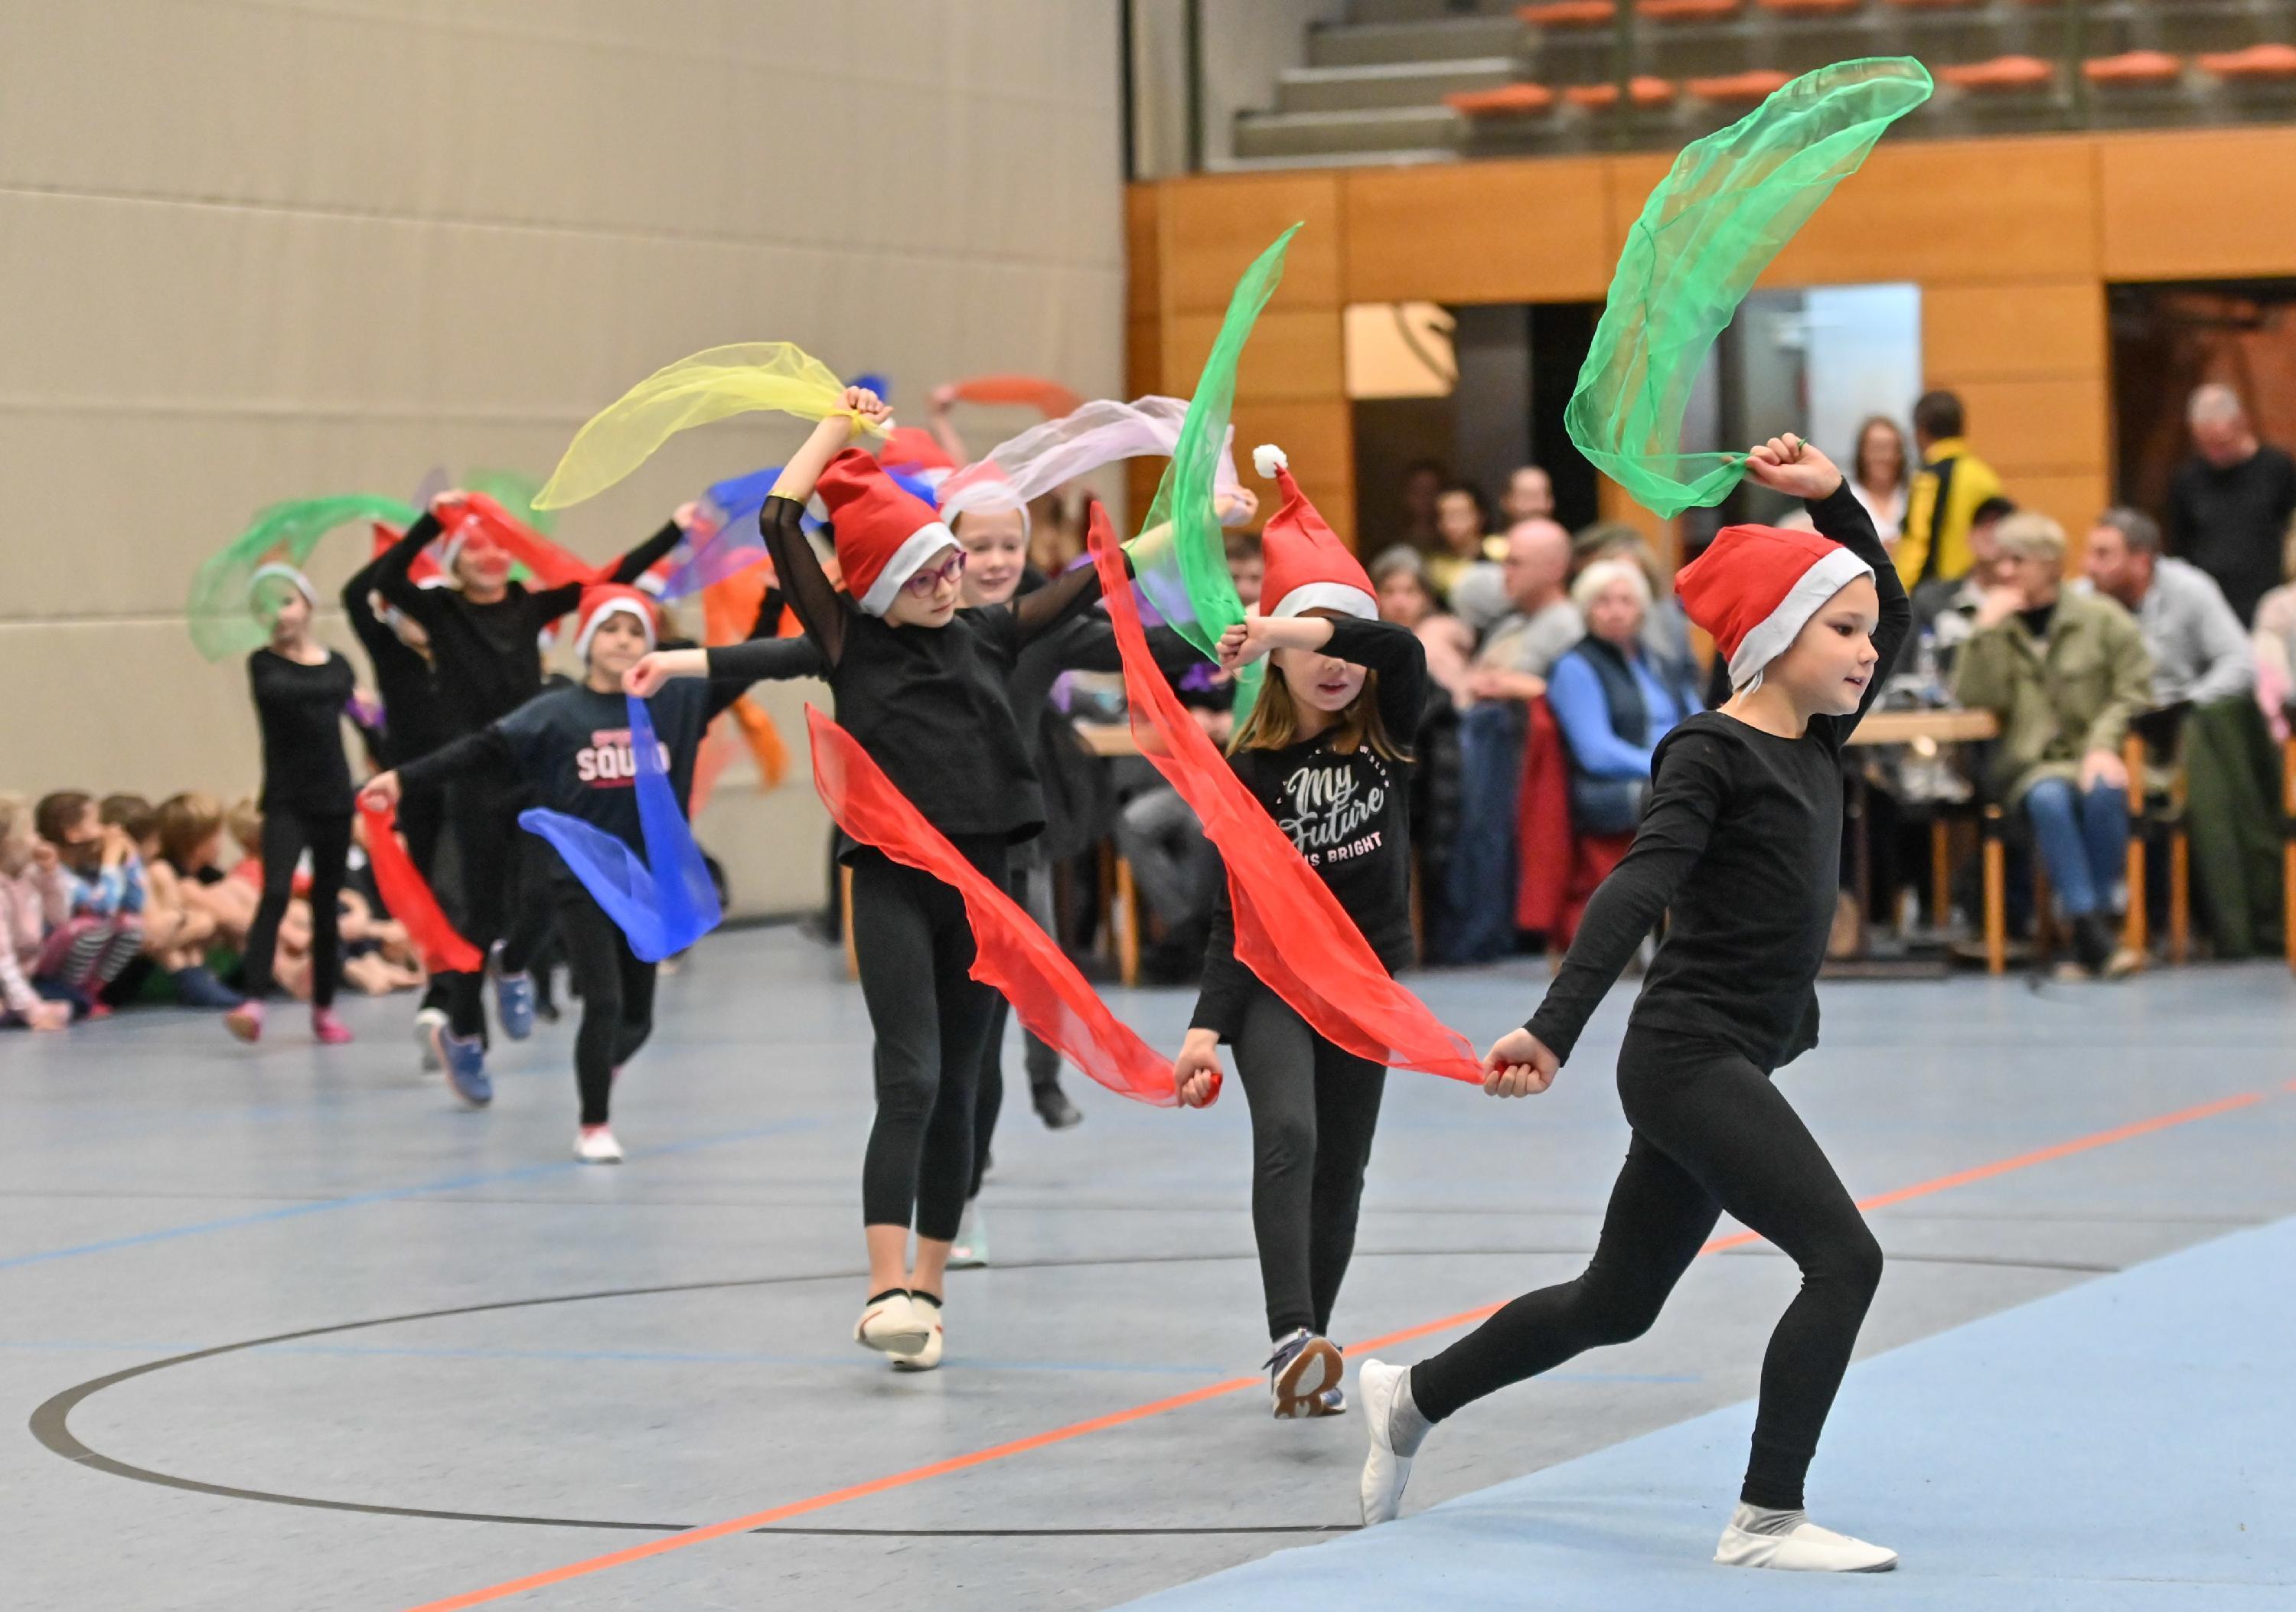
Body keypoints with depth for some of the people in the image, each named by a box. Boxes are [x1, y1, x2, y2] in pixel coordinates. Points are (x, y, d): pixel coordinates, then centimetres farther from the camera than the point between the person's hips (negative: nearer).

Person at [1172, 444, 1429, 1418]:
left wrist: (1300, 626, -40)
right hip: (1273, 980, -3)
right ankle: (1292, 1339, -37)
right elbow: (1234, 912, -11)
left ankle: (1308, 1355, 17)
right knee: (1288, 1134, -24)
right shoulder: (1251, 765, -9)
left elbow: (1404, 651, -27)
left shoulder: (1385, 735, -3)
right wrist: (1206, 1027, -21)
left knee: (1341, 1169, 7)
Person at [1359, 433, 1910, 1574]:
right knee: (1843, 1257, -17)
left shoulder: (1813, 743, 12)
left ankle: (1411, 1396, 35)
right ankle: (1767, 1522, -14)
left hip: (1725, 1071, 9)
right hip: (1688, 1058, -9)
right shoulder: (1711, 753, -13)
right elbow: (1638, 889, -26)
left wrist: (1830, 497, 9)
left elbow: (1888, 609, 23)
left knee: (1614, 1304, 19)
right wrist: (1554, 1029, -36)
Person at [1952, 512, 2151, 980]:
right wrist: (1988, 628, -8)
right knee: (2049, 798, -34)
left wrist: (2104, 746, -15)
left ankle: (2096, 917, -25)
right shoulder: (1996, 628, 14)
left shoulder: (2103, 620, 7)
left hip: (2096, 759, -1)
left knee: (2103, 792, -36)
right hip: (2031, 763, 1)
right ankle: (2093, 934, -40)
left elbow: (2135, 695, 1)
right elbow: (1976, 697, -2)